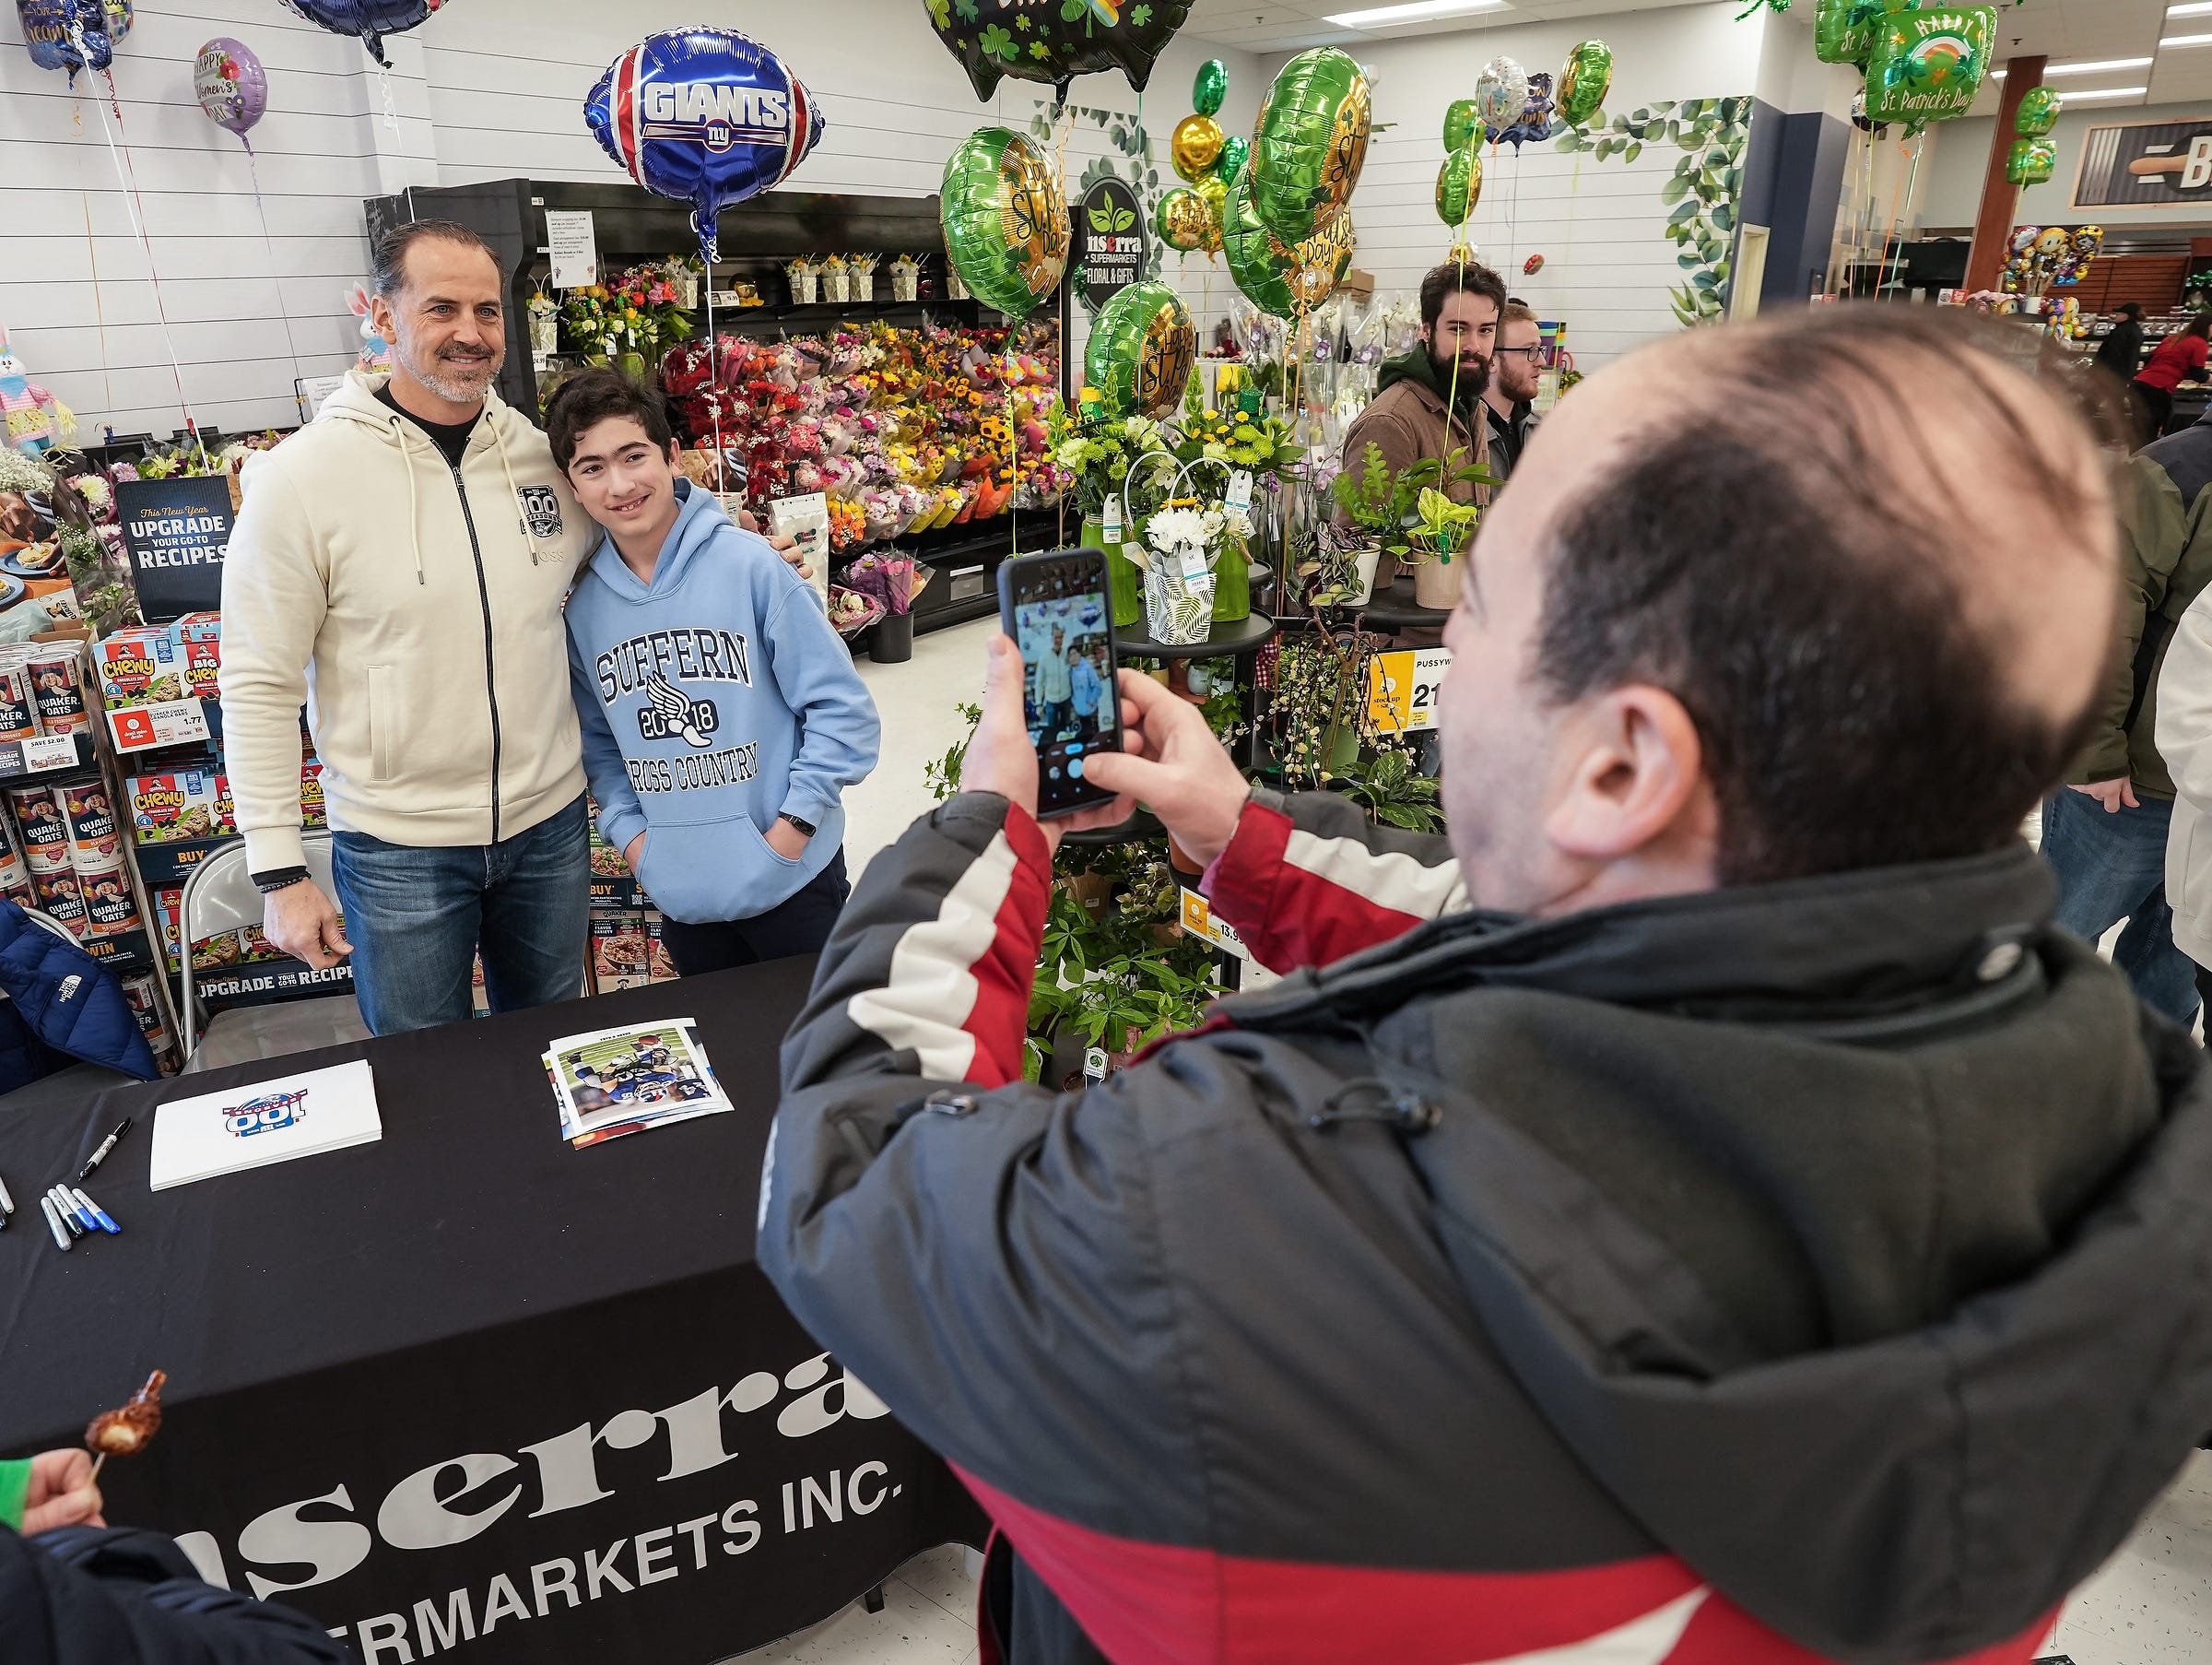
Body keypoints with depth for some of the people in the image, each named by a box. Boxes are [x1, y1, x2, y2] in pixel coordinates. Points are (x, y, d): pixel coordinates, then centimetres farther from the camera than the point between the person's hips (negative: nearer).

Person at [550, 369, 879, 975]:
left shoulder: (750, 566, -12)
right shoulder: (585, 607, 1)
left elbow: (843, 707, -10)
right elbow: (599, 740, 13)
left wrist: (794, 825, -13)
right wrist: (628, 831, -1)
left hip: (791, 878, -4)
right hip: (681, 894, 4)